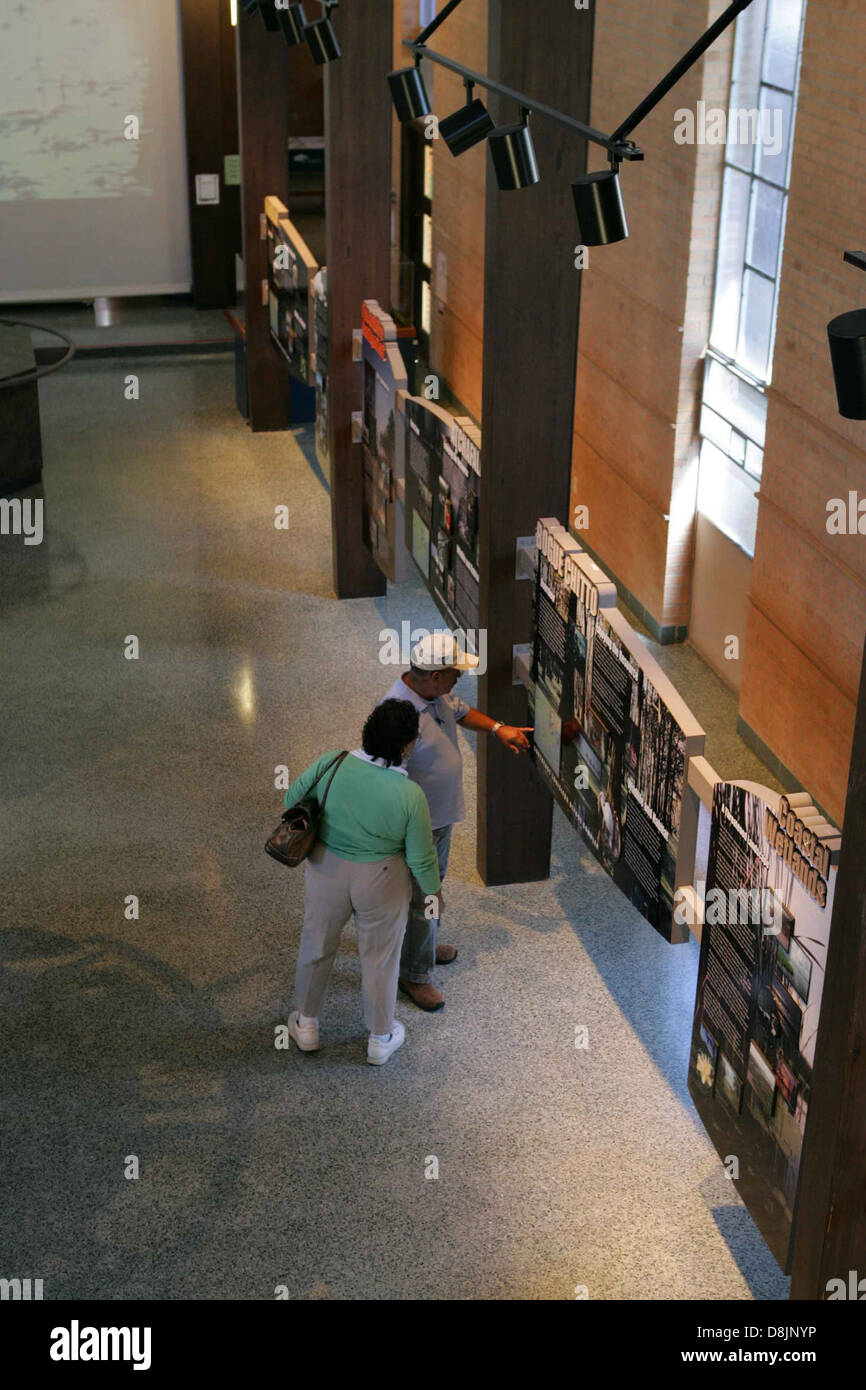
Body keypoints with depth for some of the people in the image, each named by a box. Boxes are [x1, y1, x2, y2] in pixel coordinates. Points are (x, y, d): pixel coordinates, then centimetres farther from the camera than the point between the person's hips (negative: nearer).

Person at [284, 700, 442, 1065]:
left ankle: (306, 1025, 43)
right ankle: (380, 1039, 38)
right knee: (380, 958, 19)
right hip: (381, 884, -2)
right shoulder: (410, 795, -25)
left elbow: (293, 799, -4)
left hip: (326, 871, 2)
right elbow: (421, 858, -14)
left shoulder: (331, 764, -19)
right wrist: (433, 889, 5)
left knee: (316, 946, 24)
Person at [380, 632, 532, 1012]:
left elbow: (460, 711, 18)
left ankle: (422, 943, 49)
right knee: (422, 897, 4)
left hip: (442, 814, 9)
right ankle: (414, 974, 23)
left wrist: (497, 728, 5)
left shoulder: (436, 693, -6)